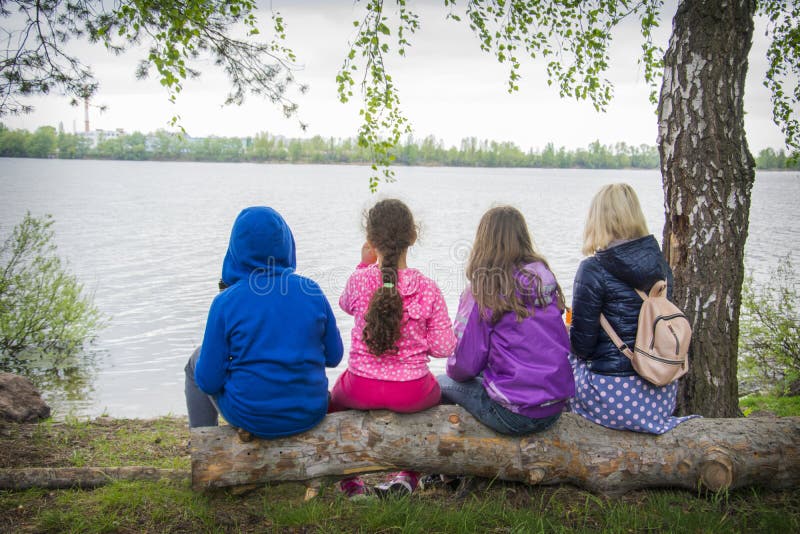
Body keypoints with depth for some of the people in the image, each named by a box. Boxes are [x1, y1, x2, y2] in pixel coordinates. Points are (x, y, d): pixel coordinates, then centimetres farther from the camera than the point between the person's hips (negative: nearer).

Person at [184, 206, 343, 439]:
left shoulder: (226, 303, -16)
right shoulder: (311, 291, -9)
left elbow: (209, 381, -12)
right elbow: (334, 356, 0)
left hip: (252, 417, -3)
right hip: (311, 413, 3)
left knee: (197, 361, 25)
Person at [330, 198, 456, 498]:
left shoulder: (359, 281, -13)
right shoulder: (428, 289, -13)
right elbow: (443, 349, -8)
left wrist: (363, 265, 8)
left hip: (362, 390, 0)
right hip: (412, 394, 0)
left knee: (336, 398, 36)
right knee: (435, 394, 36)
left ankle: (349, 484, 34)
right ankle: (407, 477, 28)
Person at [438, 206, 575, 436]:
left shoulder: (482, 291, -14)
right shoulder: (546, 279, 3)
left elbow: (466, 364, -11)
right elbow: (562, 342, 12)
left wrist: (453, 371, 13)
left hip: (515, 417, -6)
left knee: (443, 384, 15)